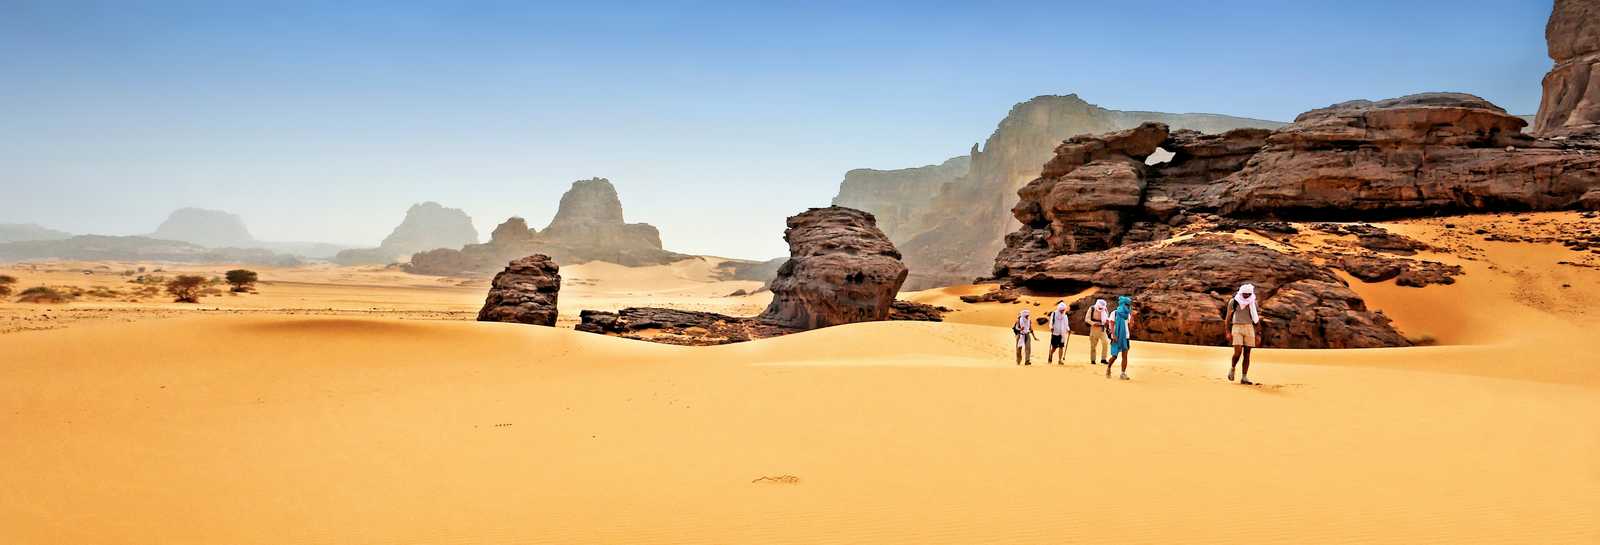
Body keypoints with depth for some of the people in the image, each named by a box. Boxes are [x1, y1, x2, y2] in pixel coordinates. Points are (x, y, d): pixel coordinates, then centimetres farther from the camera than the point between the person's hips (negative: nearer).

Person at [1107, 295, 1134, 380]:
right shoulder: (1114, 313, -3)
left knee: (1125, 356, -5)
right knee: (1114, 356, -3)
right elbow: (1112, 325, -8)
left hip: (1125, 338, 4)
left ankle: (1123, 374, -4)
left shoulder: (1127, 315, 8)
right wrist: (1113, 335, -20)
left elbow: (1130, 327, 1)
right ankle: (1108, 368, 23)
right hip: (1116, 338, -4)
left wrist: (1132, 316, -4)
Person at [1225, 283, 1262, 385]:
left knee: (1247, 354, 0)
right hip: (1237, 328, -3)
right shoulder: (1233, 301, -2)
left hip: (1249, 328, 3)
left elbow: (1256, 319, 14)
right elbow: (1228, 317, 2)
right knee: (1238, 352, -15)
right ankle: (1232, 368, 14)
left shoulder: (1253, 302, 5)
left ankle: (1244, 377, 3)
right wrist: (1228, 332, -4)